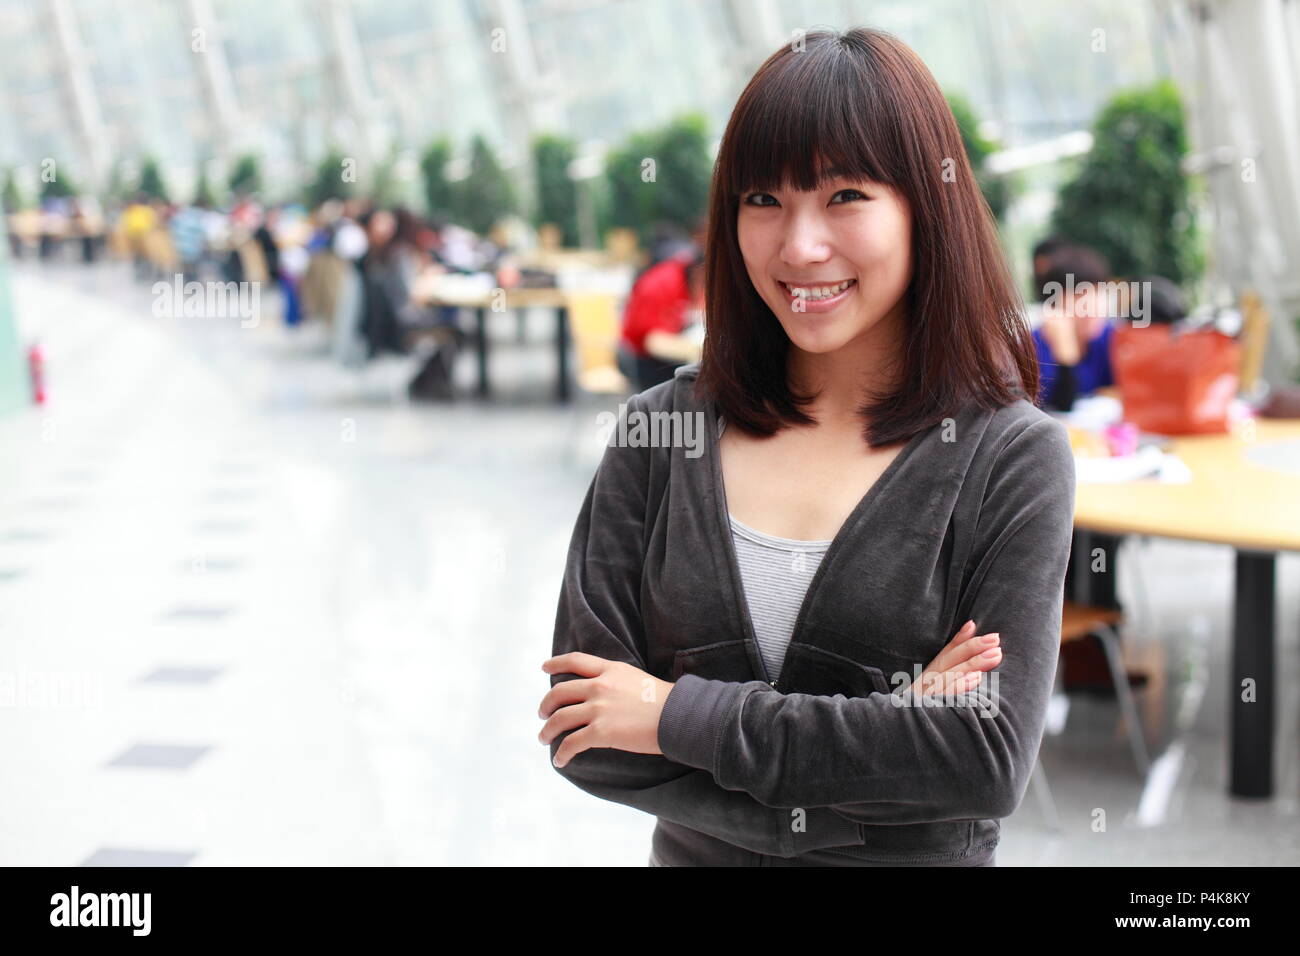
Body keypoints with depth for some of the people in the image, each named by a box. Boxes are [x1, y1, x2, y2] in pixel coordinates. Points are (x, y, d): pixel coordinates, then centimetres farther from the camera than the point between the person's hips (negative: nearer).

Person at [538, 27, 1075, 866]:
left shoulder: (1014, 458, -12)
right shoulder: (660, 428, -7)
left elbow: (991, 759, -21)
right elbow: (583, 737, -12)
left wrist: (684, 714, -19)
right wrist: (878, 739, -20)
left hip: (923, 857, -2)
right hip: (692, 851, 2)